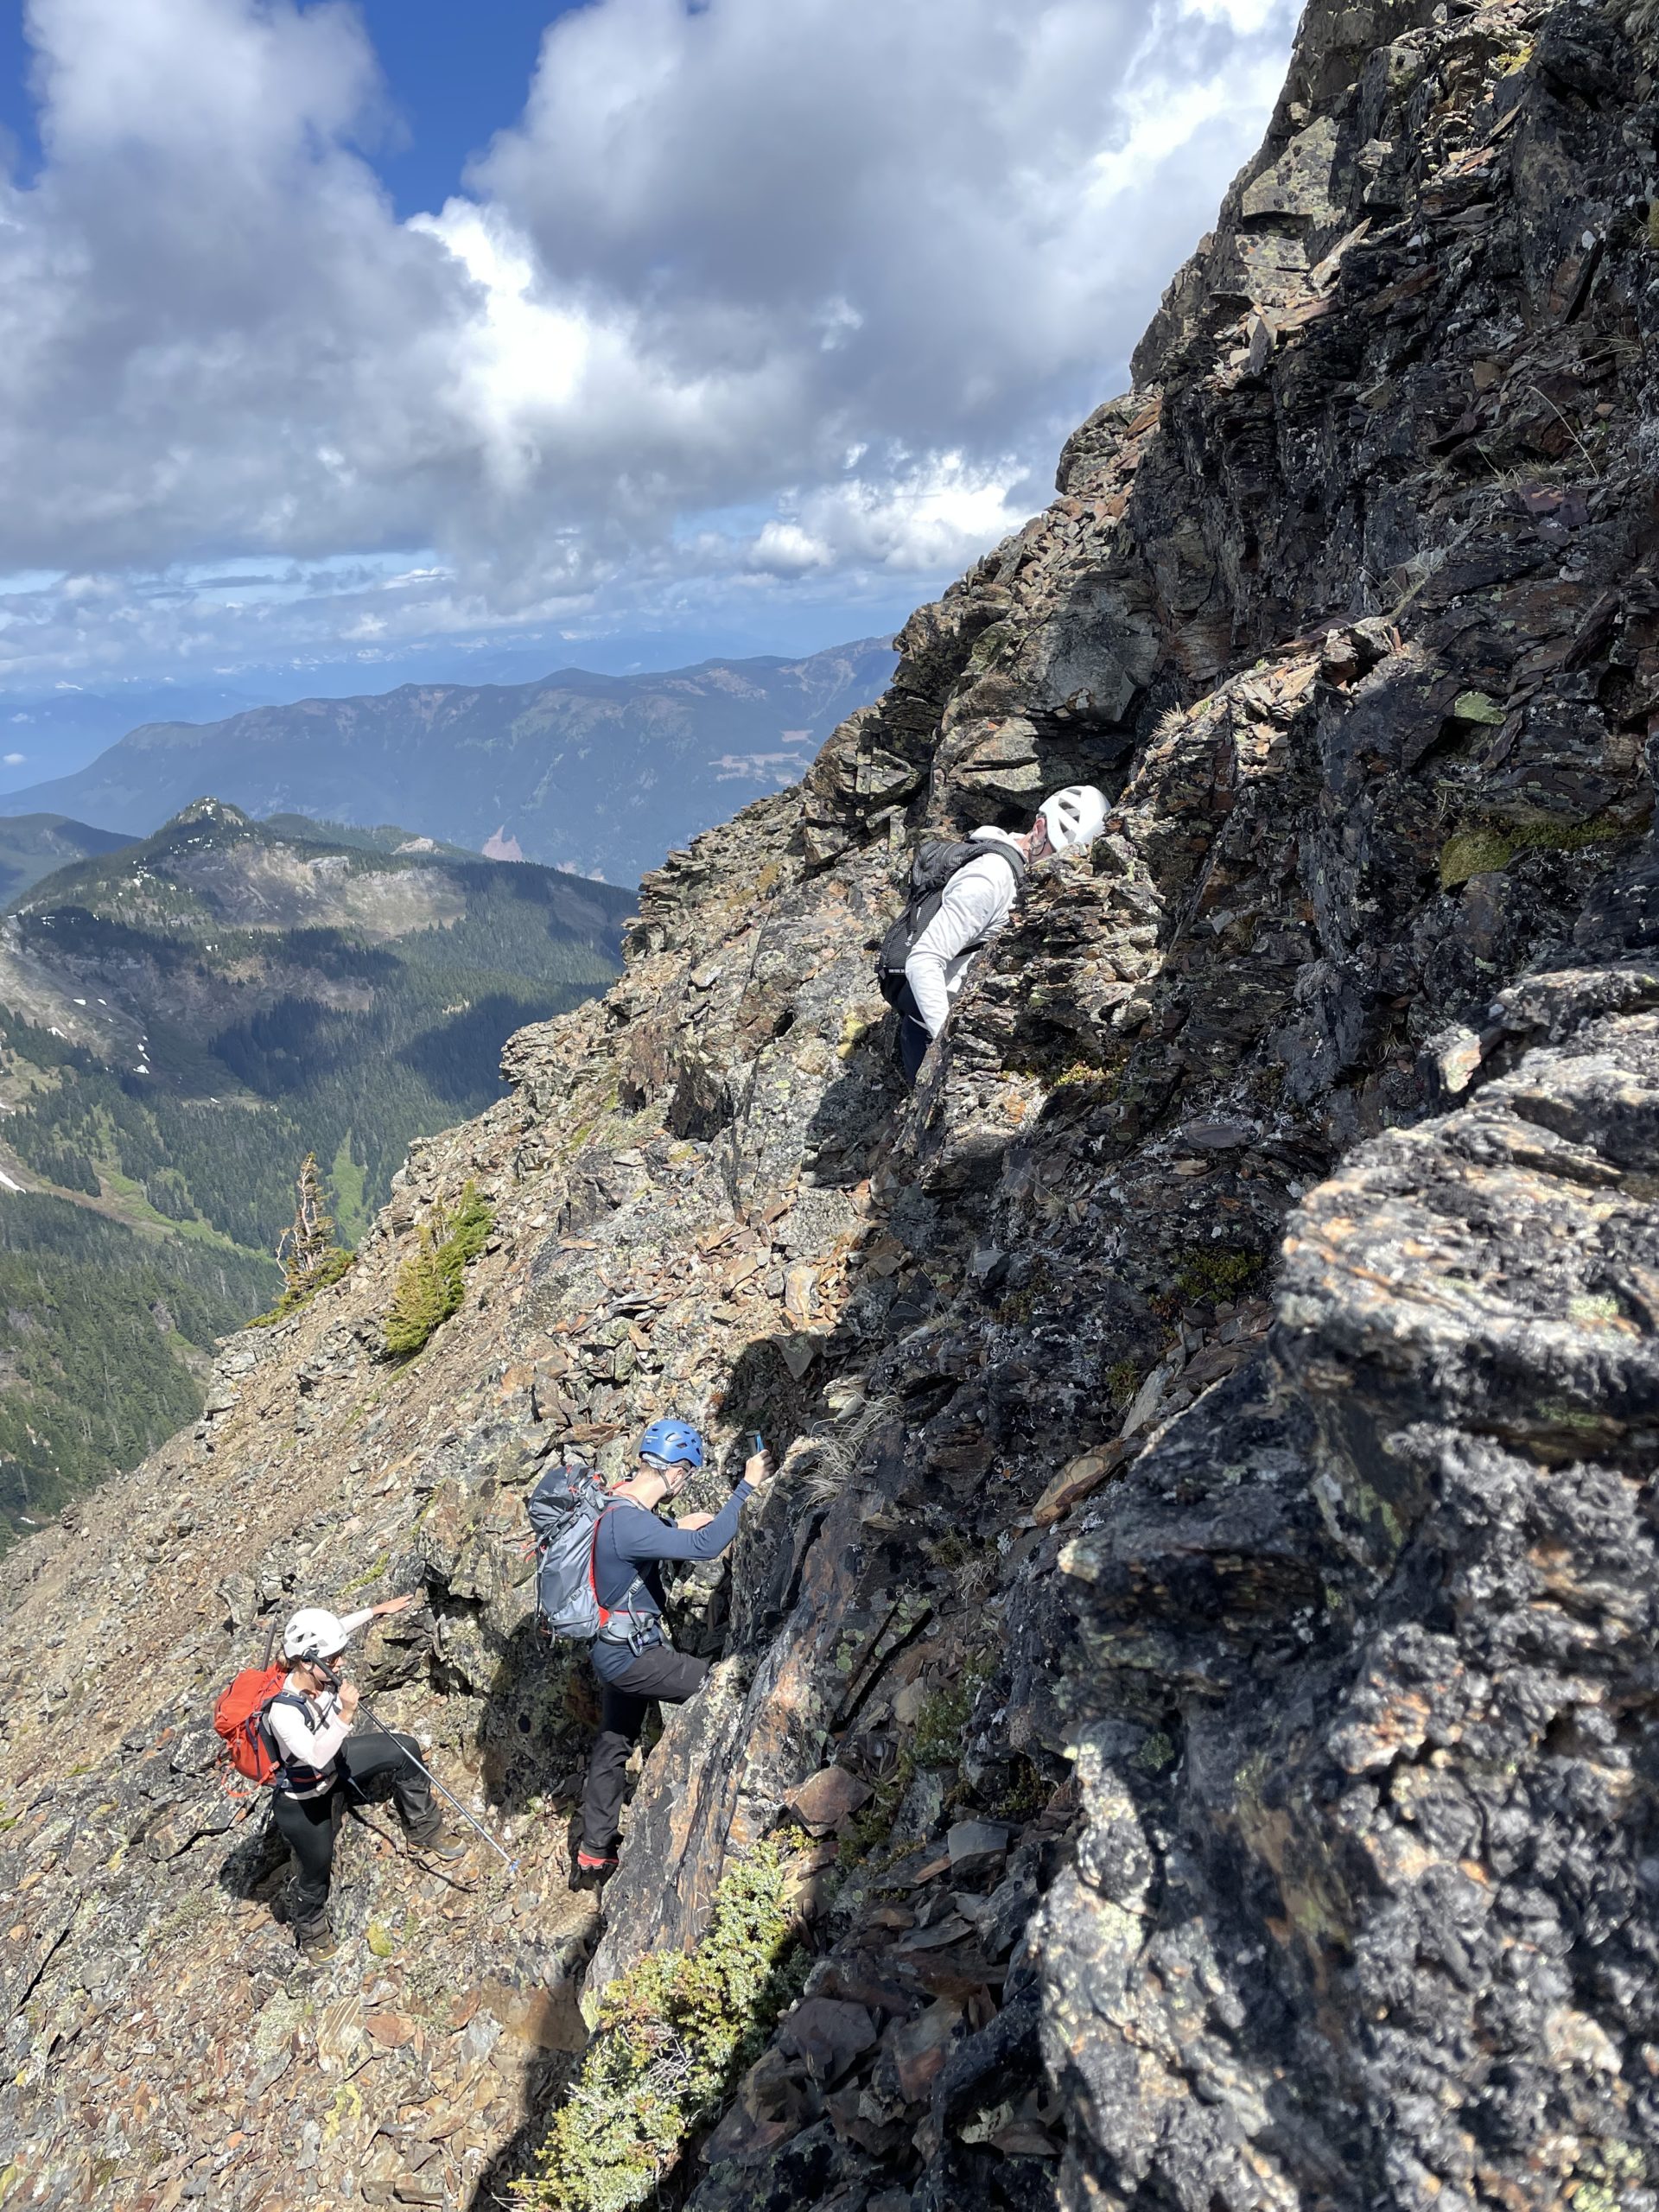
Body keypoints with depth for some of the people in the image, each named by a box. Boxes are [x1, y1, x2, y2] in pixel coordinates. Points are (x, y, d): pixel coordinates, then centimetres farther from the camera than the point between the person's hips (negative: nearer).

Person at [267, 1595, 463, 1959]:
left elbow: (341, 1628, -2)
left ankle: (424, 1831, 21)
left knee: (404, 1750, 2)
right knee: (316, 1870, 14)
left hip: (335, 1764, 7)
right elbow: (317, 1756, -46)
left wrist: (378, 1610, 10)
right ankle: (310, 1930, 47)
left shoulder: (320, 1673, -22)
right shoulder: (283, 1711, -41)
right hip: (303, 1803, -6)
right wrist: (346, 1715, -55)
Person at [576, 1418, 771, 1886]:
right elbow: (707, 1546, -38)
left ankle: (593, 1857, 34)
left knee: (612, 1748, 20)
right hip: (632, 1656, -10)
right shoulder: (628, 1524, -31)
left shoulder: (615, 1501, 0)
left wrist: (676, 1528, 11)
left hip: (616, 1649, 10)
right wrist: (748, 1485, -31)